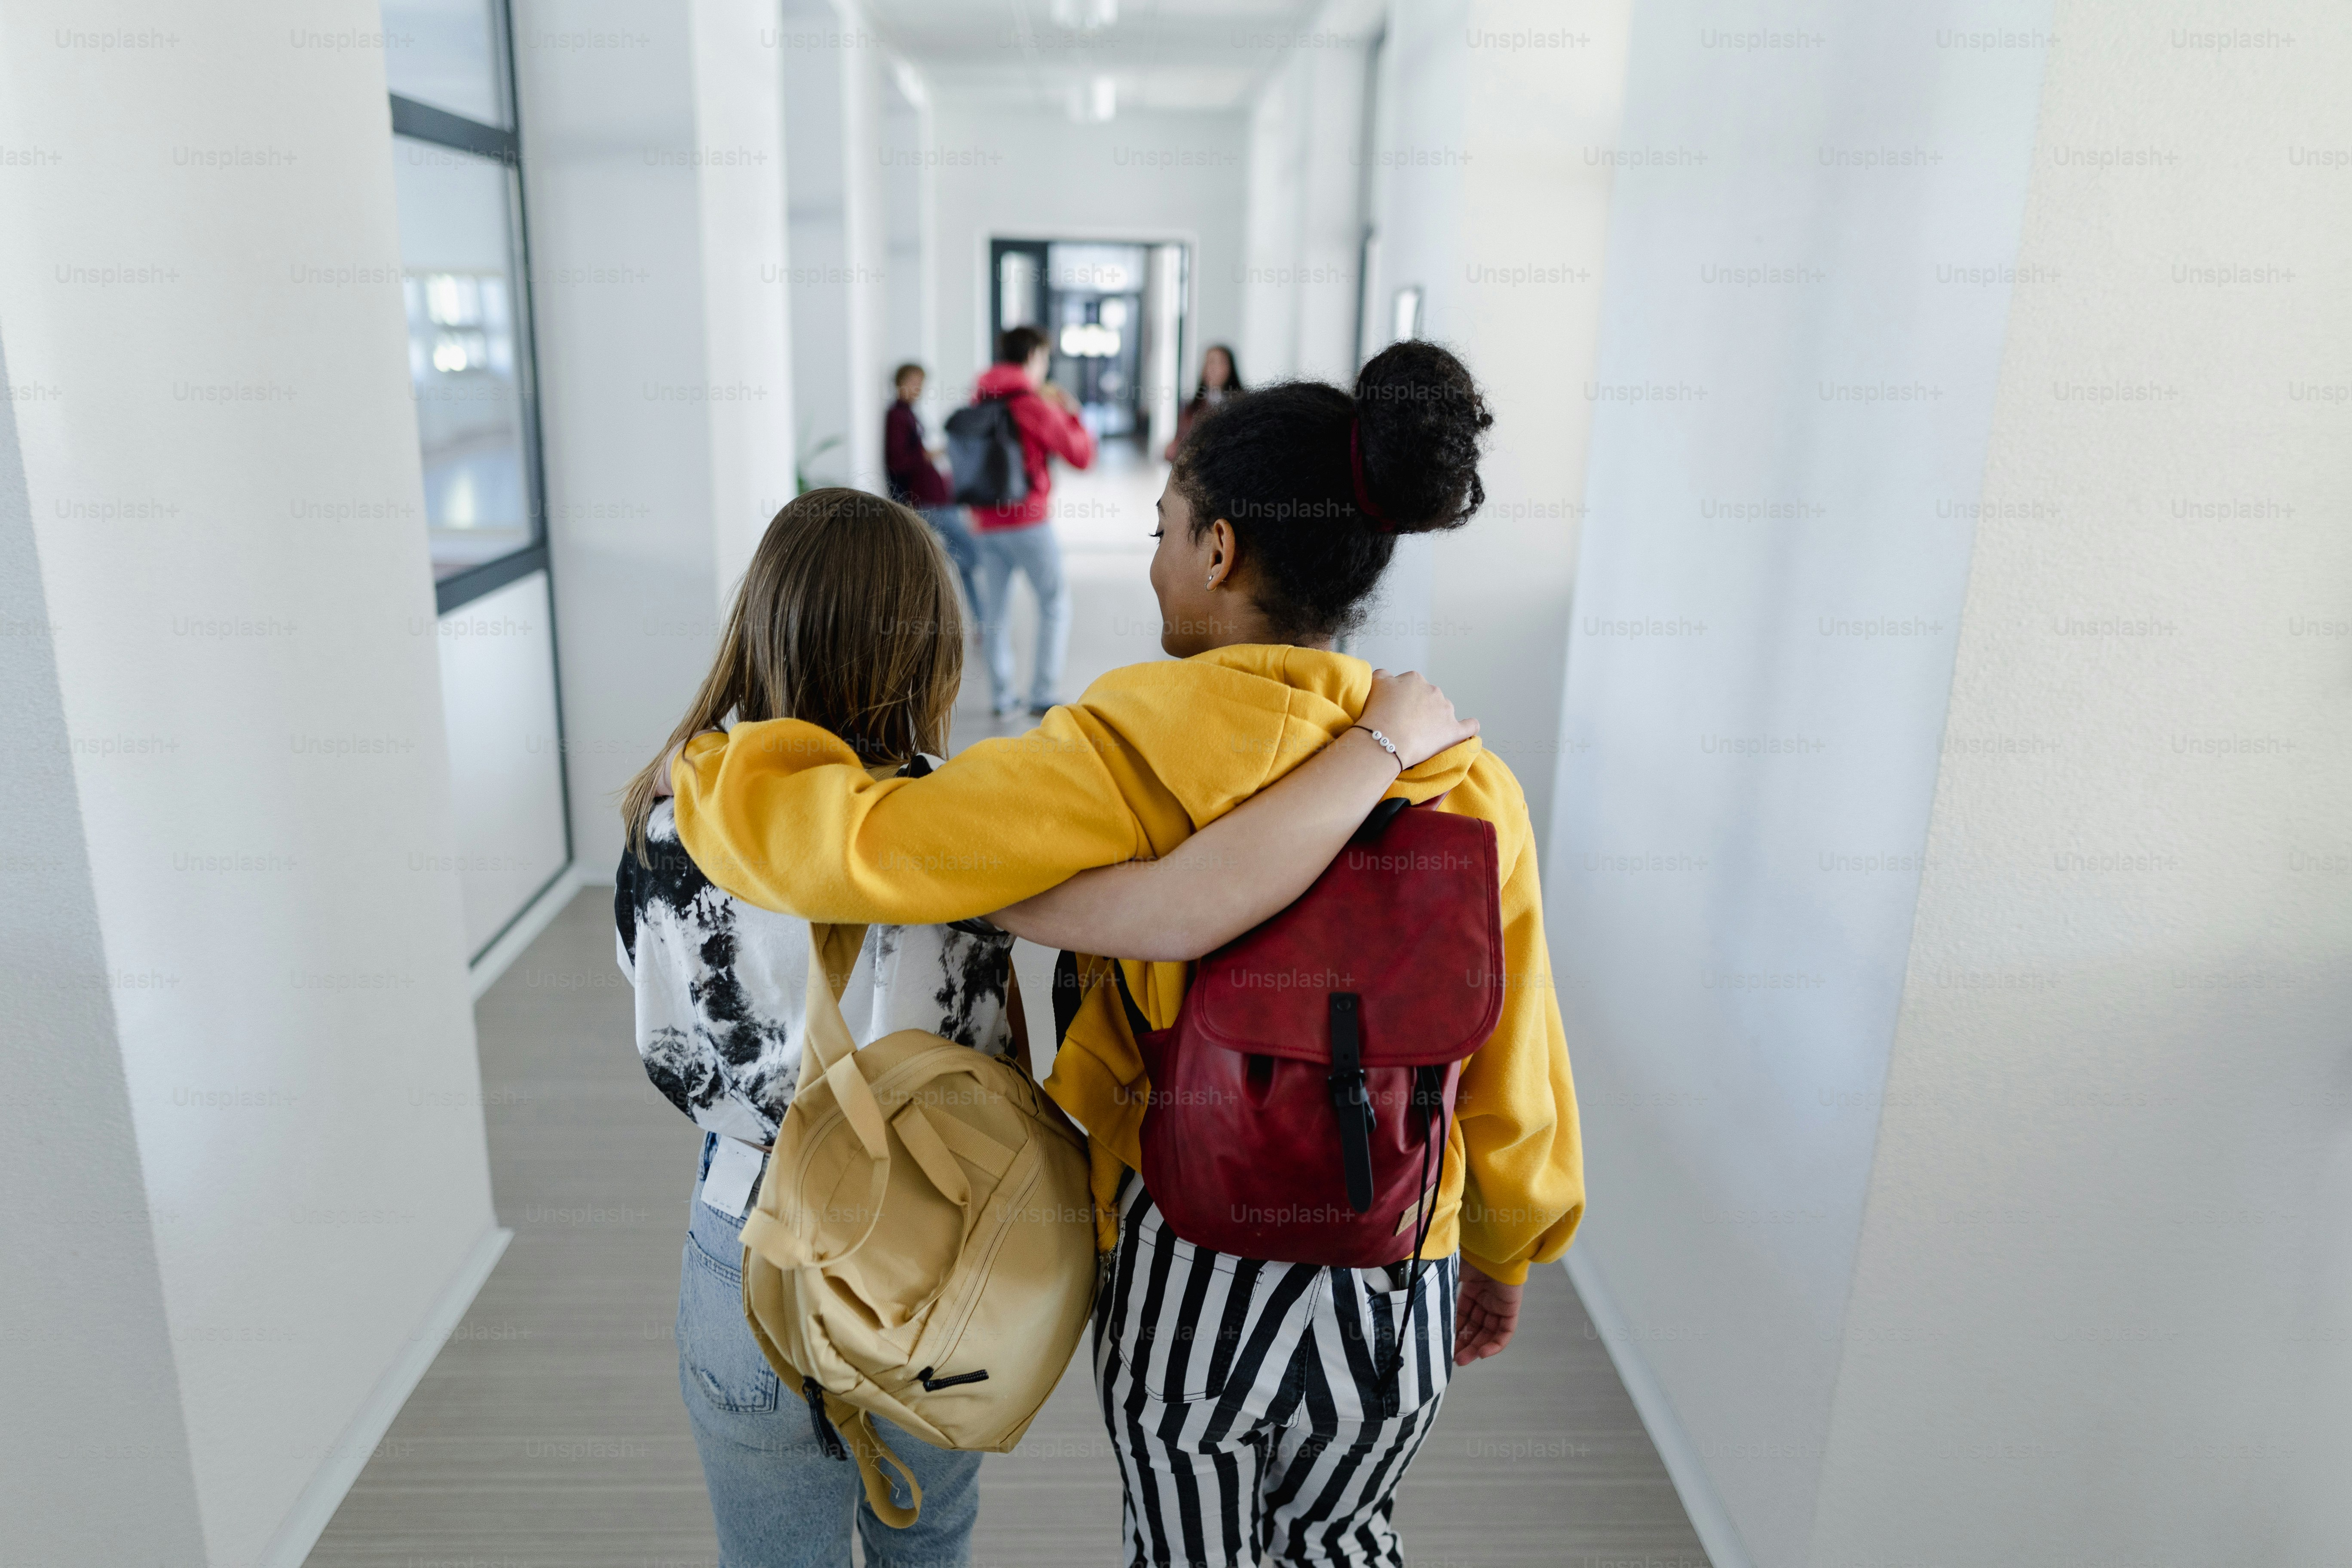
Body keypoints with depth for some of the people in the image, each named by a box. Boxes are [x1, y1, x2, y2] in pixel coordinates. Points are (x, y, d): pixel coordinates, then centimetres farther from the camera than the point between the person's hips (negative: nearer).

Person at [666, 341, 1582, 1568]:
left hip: (1189, 1278, -2)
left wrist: (710, 775, -5)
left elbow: (864, 848, -26)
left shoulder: (1136, 761, -21)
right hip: (1394, 1299, 3)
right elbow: (1512, 1086, -2)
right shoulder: (1471, 790, -10)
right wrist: (1502, 1257, 16)